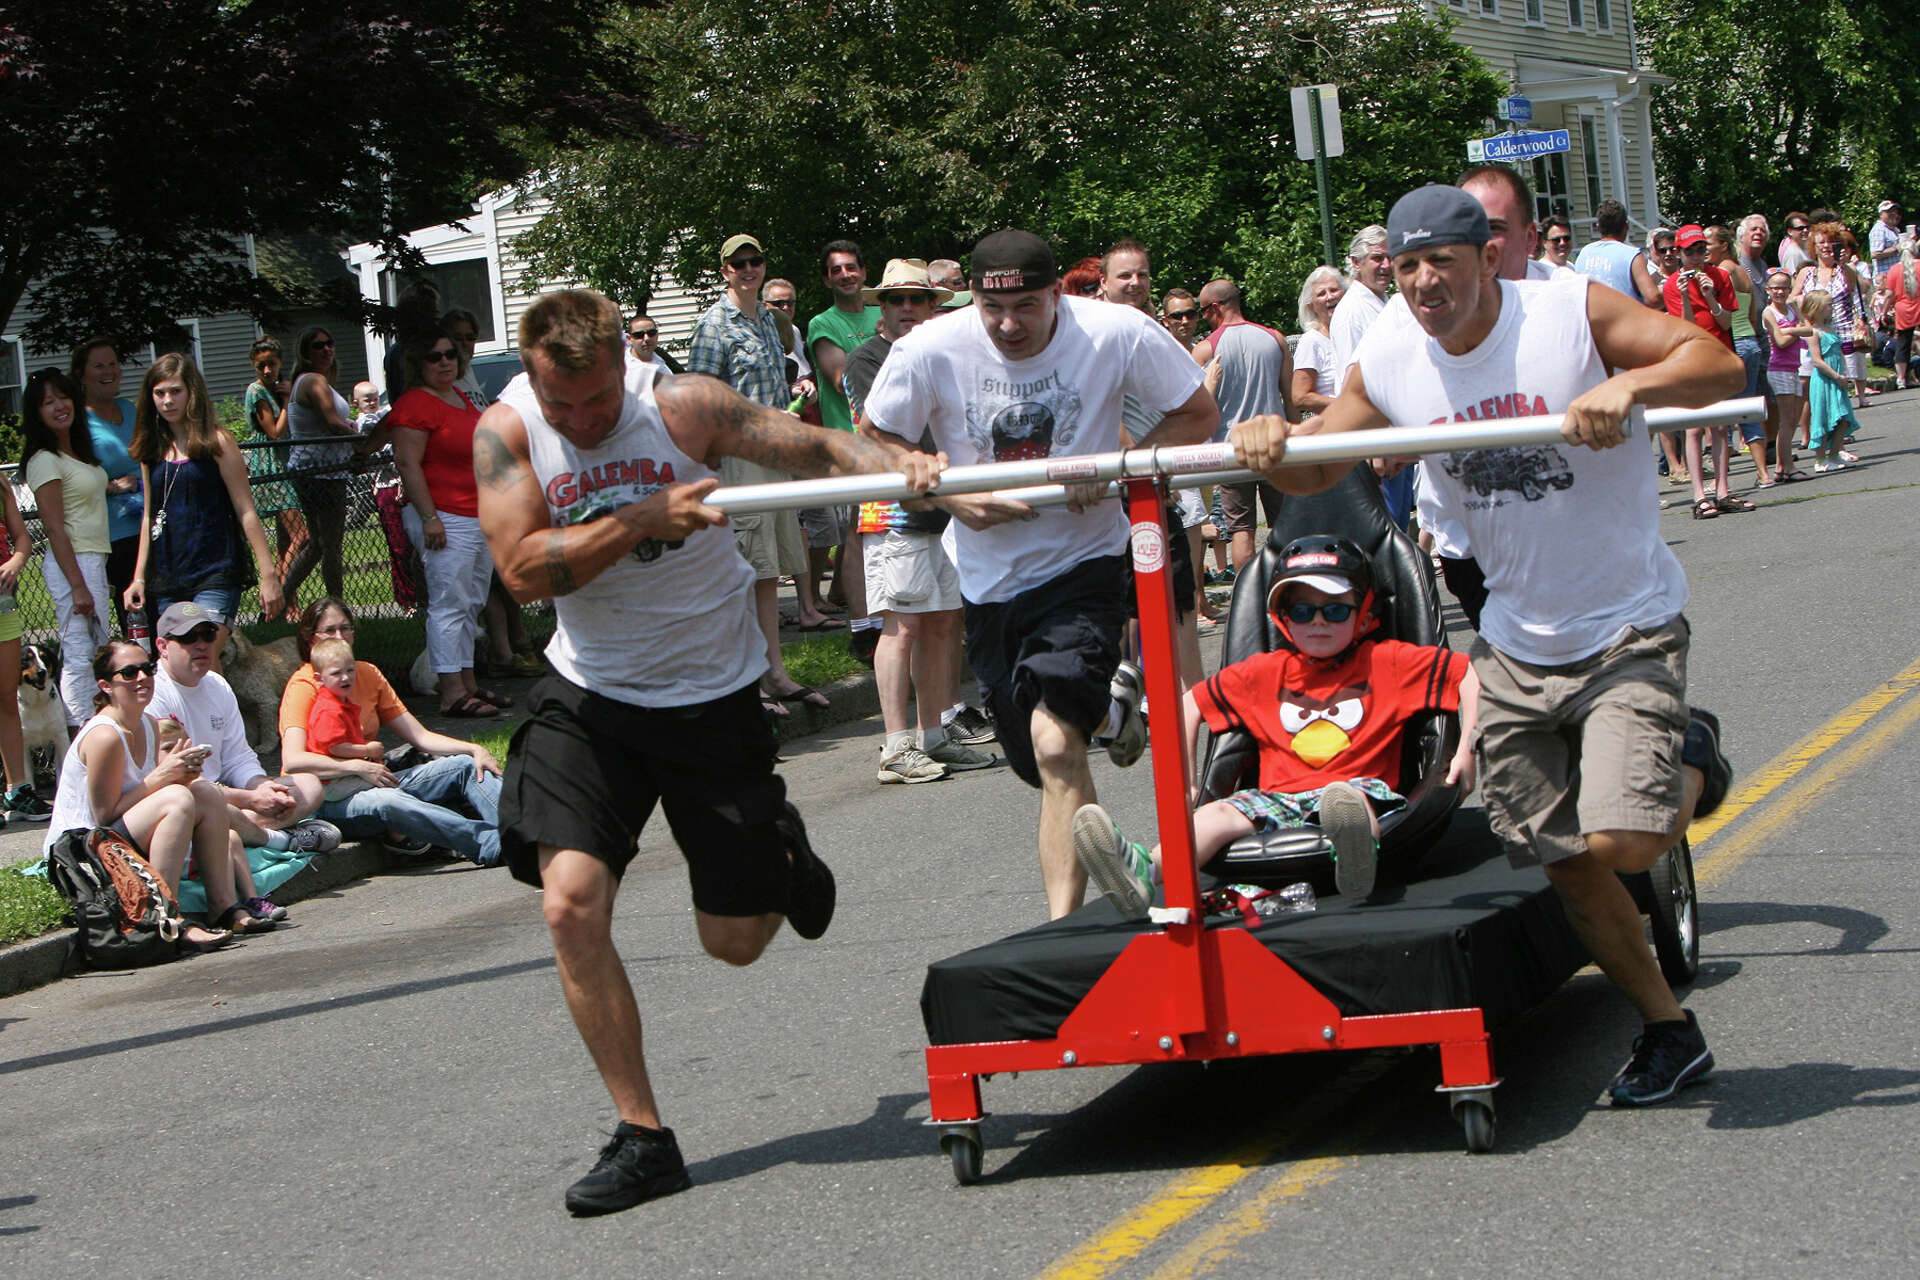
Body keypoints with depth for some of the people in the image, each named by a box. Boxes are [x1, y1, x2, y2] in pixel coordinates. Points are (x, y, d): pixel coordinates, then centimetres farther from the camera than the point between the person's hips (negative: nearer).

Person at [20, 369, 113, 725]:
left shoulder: (76, 452, 14)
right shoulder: (45, 460, -13)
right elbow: (54, 529, -17)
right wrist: (78, 586, -20)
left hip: (93, 560, 9)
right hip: (71, 564, -9)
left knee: (97, 653, 10)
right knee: (79, 655, -9)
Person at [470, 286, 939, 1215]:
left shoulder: (682, 409, -13)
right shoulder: (506, 433, -10)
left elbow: (813, 448, -18)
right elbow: (523, 570, -21)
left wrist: (894, 464, -37)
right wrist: (639, 520, -30)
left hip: (710, 693, -1)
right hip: (589, 695, 1)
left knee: (735, 941, 5)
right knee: (571, 905, -17)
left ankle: (781, 851, 44)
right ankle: (643, 1137, -5)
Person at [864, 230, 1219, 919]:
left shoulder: (1117, 334, -16)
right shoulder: (929, 351, -14)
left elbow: (1199, 415, -4)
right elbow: (878, 444, -1)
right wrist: (952, 495, -19)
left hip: (1084, 560, -3)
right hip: (988, 575, 4)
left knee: (1055, 744, -25)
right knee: (1036, 758, 16)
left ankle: (1063, 927, -18)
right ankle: (1108, 713, 53)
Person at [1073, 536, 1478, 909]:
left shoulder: (1389, 663, 11)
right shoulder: (1264, 673, 20)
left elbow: (1470, 674, 11)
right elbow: (1192, 703, 29)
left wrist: (1466, 751, 0)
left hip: (1361, 789, -2)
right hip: (1278, 798, 3)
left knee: (1353, 797, -39)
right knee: (1221, 813, -27)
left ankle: (1356, 857, -74)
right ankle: (1143, 871, -55)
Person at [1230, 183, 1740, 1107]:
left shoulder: (1573, 314, -14)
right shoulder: (1387, 360, -3)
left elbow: (1721, 365, -18)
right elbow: (1317, 466, 6)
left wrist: (1629, 384, -36)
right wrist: (1271, 444, -17)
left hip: (1628, 627, -5)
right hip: (1515, 641, 5)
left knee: (1621, 842, -20)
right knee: (1563, 860, 6)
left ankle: (1693, 766, 15)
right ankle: (1669, 1031, 26)